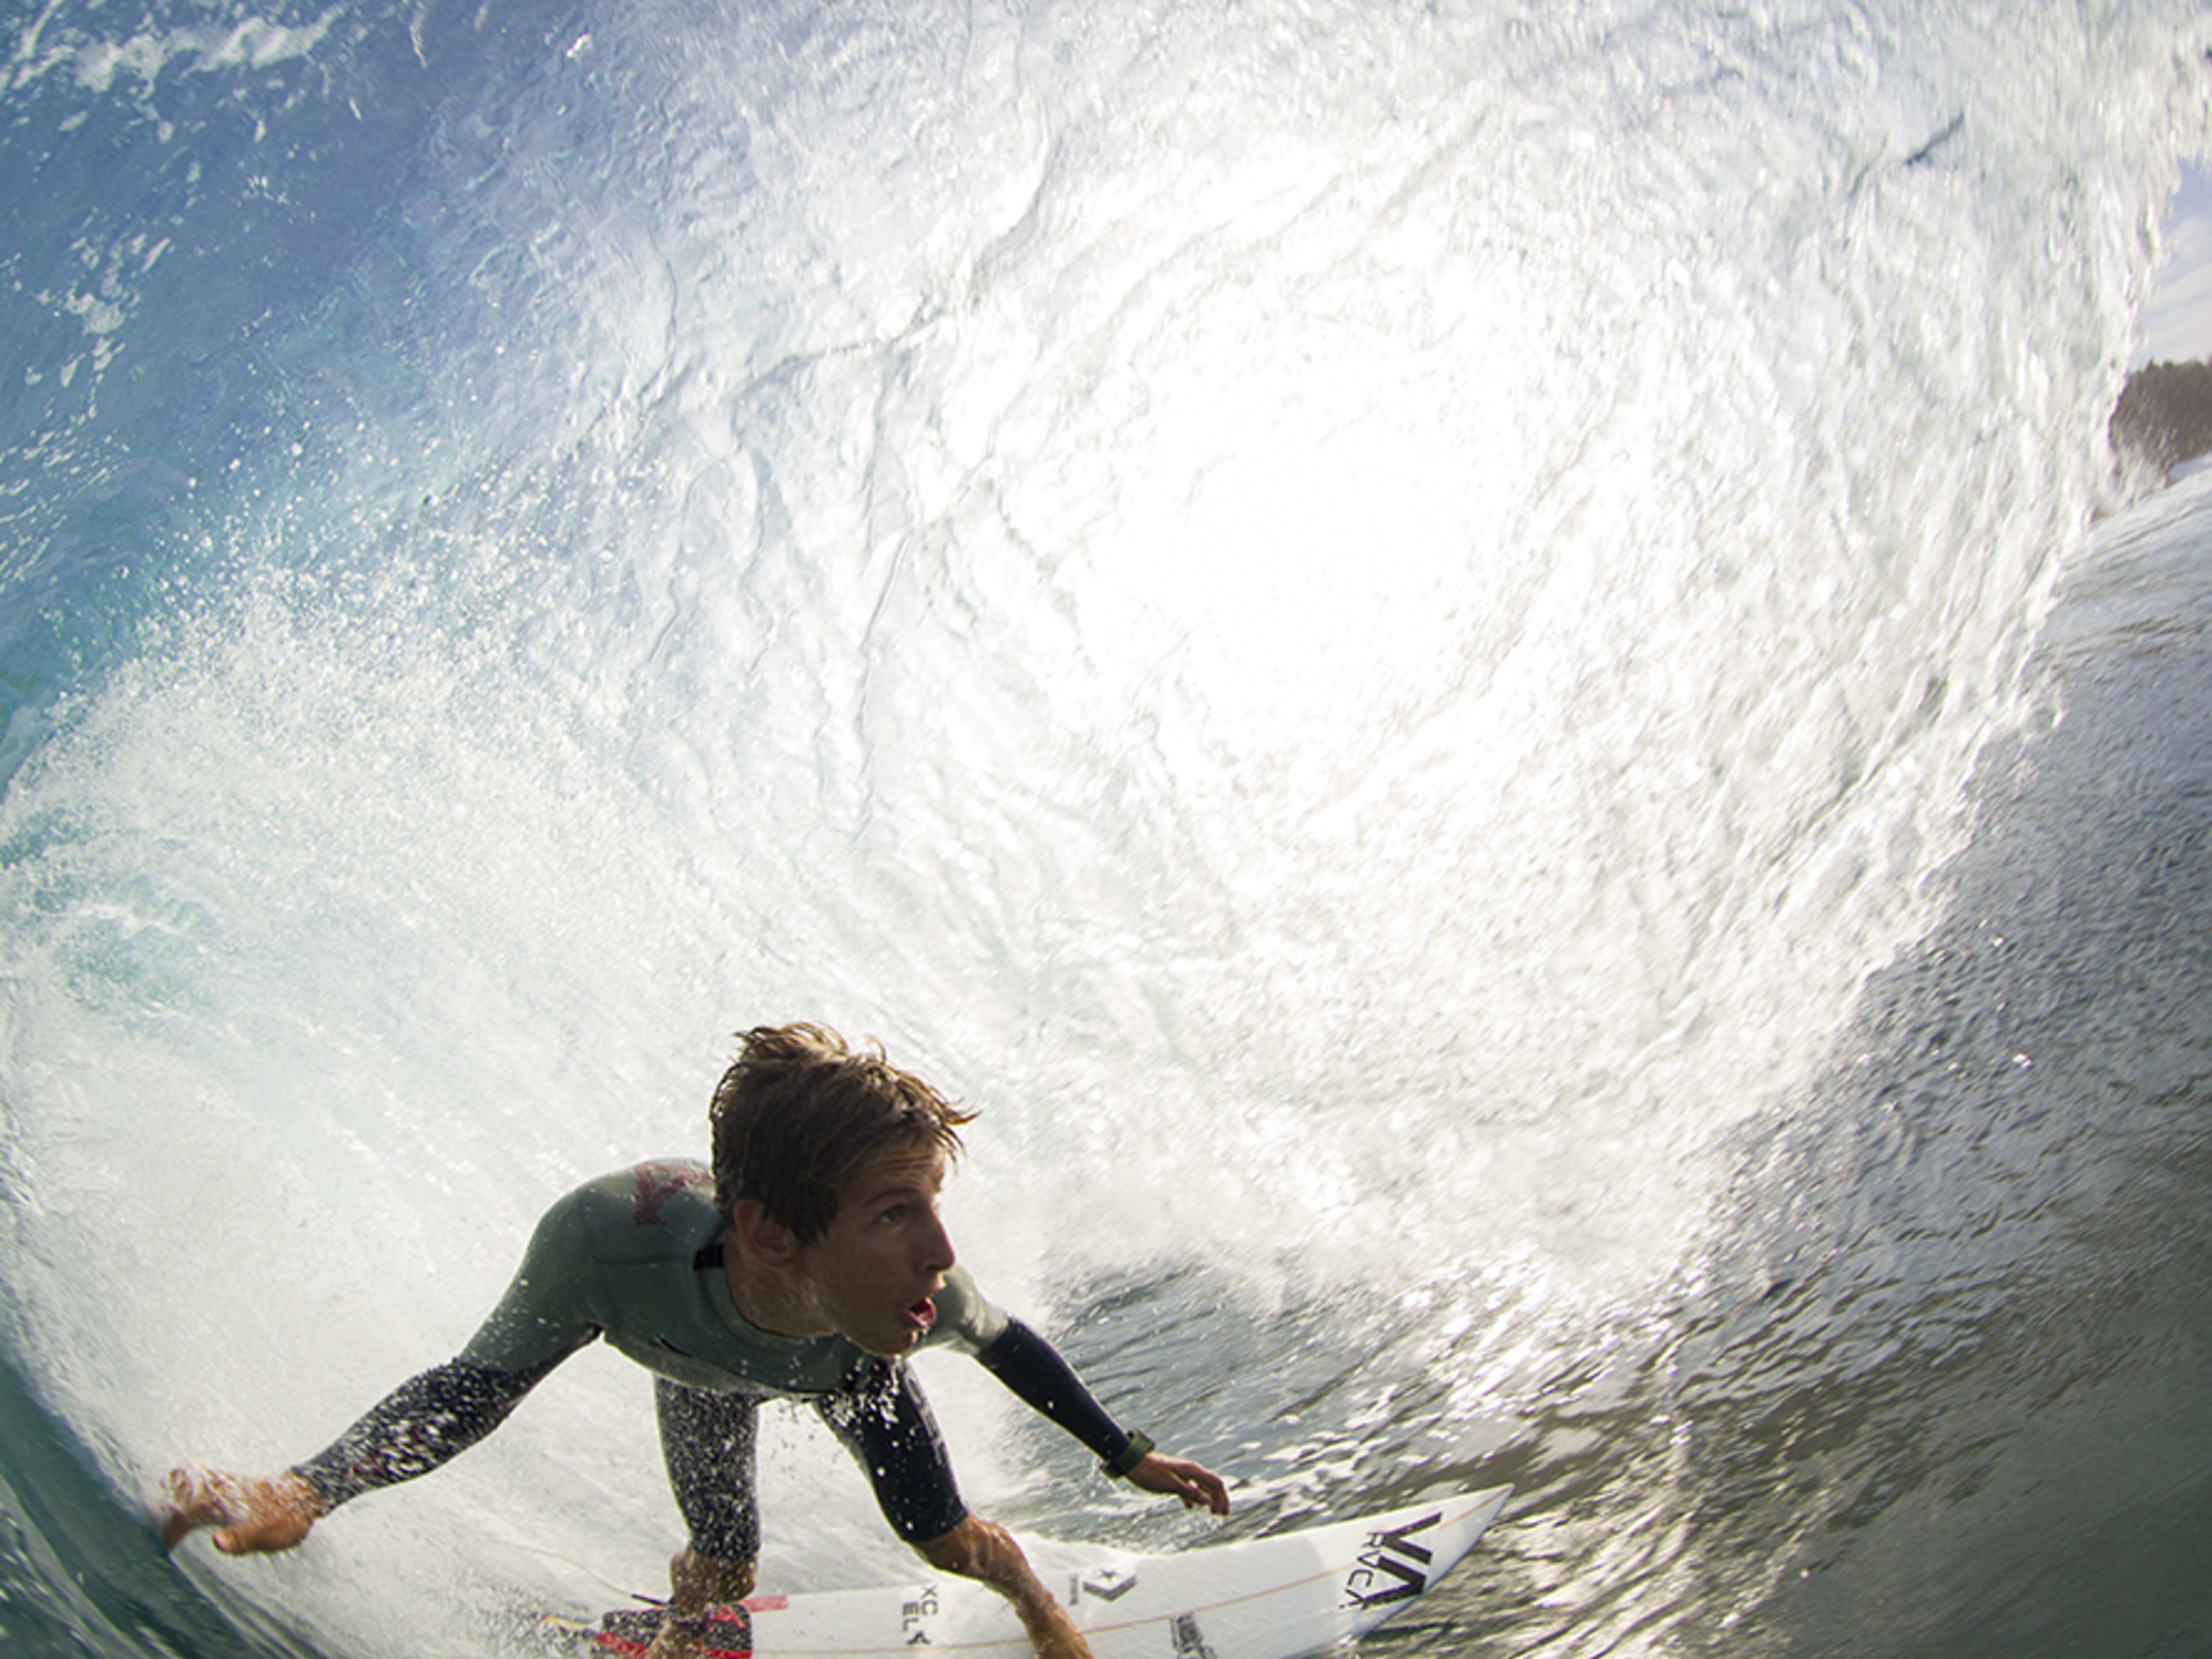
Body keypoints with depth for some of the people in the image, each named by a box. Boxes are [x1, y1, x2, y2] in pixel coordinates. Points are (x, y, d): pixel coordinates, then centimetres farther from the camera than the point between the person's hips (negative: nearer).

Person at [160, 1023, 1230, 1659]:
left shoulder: (918, 1288, -45)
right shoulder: (607, 1237, -51)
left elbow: (1005, 1345, -20)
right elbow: (479, 1386, -31)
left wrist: (1130, 1458, -7)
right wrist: (303, 1493, -45)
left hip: (847, 1361, 1)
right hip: (700, 1371, 0)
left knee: (948, 1542, 2)